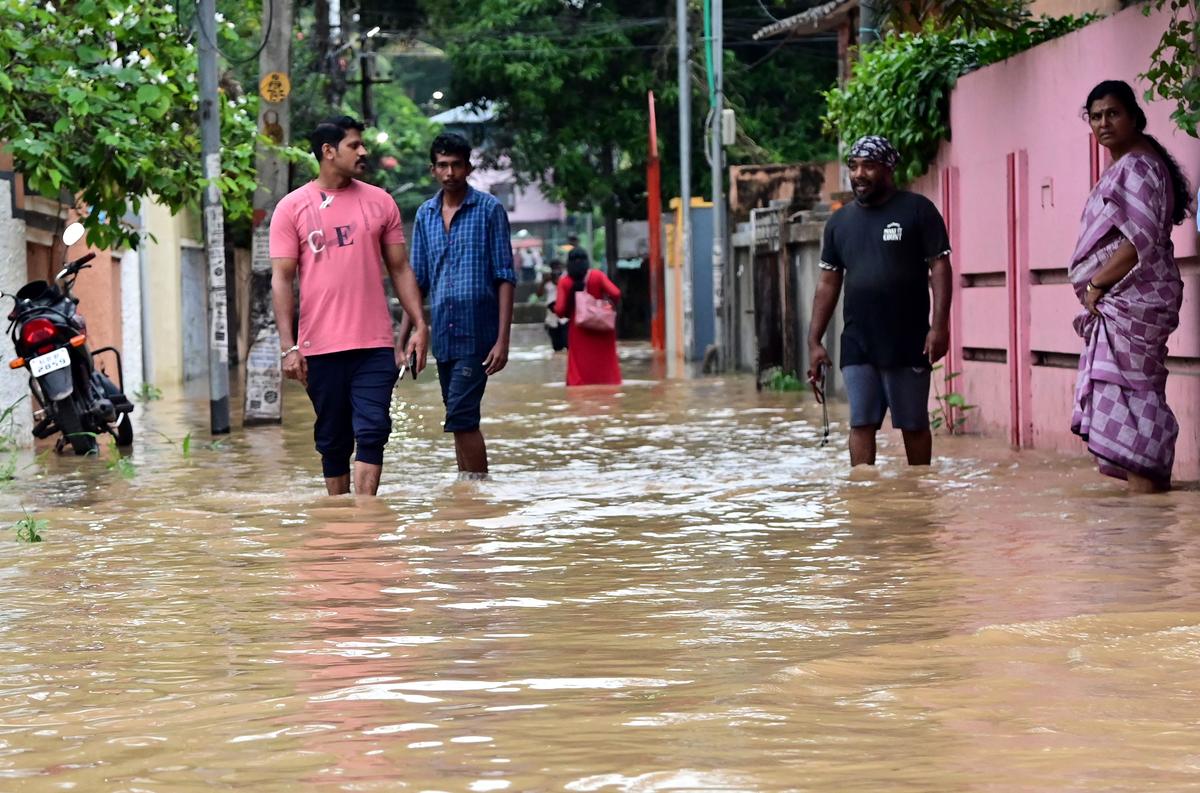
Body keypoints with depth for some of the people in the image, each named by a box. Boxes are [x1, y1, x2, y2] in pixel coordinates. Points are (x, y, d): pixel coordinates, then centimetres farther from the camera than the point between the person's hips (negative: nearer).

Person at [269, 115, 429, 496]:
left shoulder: (379, 202, 8)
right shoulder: (292, 208, 2)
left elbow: (400, 268, 12)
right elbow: (282, 279, 0)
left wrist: (420, 324, 1)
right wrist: (288, 347, -7)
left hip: (375, 345, 1)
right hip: (320, 347, -1)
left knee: (372, 432, -9)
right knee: (332, 441, 8)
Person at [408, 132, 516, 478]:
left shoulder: (489, 210, -3)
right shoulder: (425, 215, 11)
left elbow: (505, 278, -5)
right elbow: (418, 280, 15)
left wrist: (502, 339, -12)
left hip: (477, 332, -5)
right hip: (443, 334, 5)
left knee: (461, 415, -14)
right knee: (460, 418, 11)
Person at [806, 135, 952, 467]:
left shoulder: (917, 210, -2)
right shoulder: (840, 222, 11)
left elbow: (940, 267, -5)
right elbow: (828, 283, 13)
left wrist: (939, 326, -15)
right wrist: (814, 341, 7)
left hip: (908, 344, -3)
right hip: (857, 346, 4)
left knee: (914, 425, 6)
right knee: (861, 424, 0)